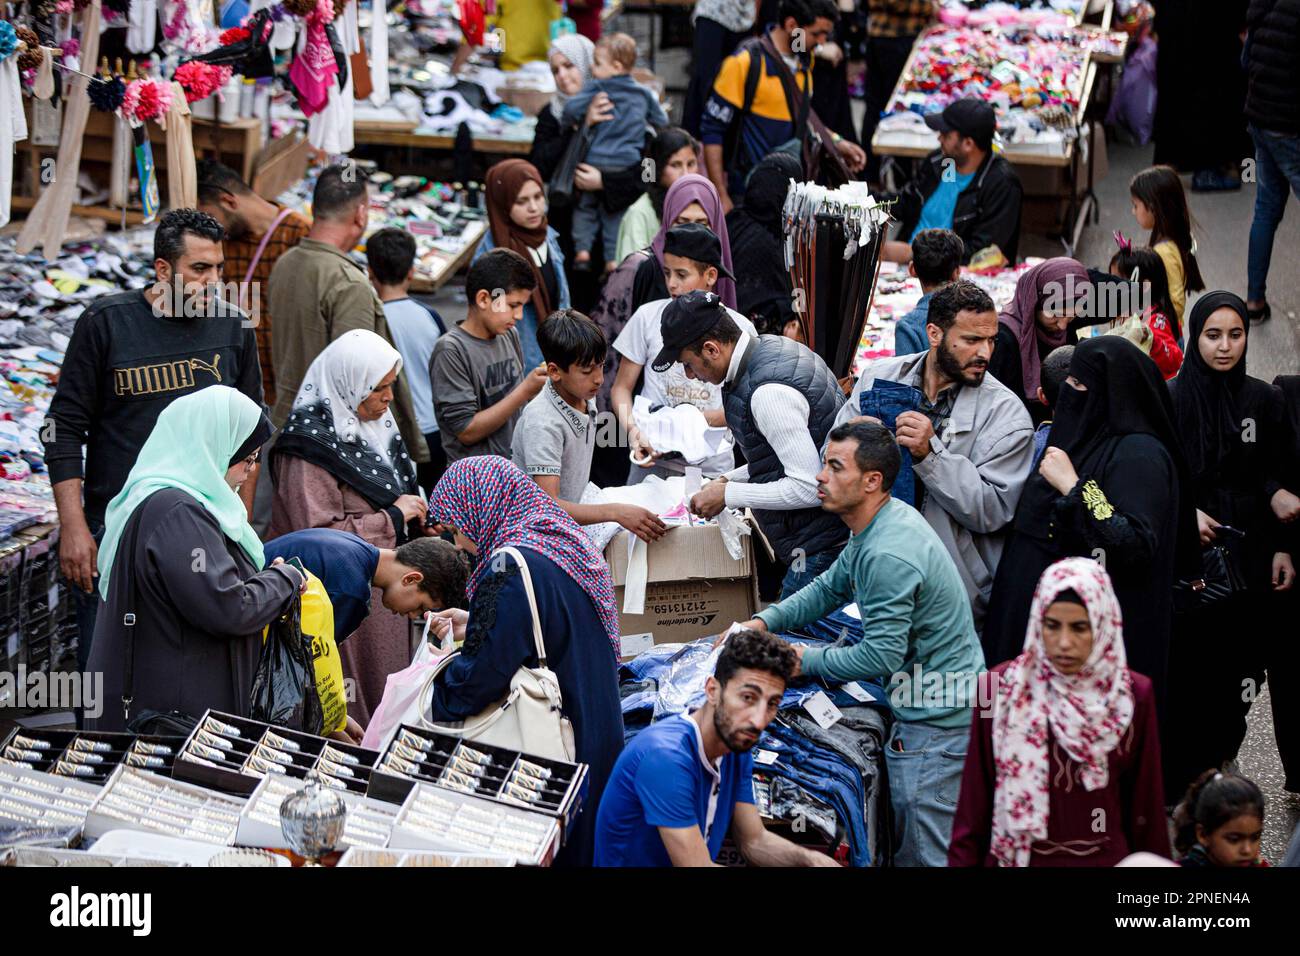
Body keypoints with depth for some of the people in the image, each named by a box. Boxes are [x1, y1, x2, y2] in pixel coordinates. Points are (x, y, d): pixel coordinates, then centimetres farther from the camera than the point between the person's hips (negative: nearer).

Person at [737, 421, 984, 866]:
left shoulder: (888, 554, -26)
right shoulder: (883, 522, 8)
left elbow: (880, 657, -25)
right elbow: (830, 588, 20)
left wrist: (807, 661, -11)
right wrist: (763, 622, 7)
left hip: (937, 721, -11)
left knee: (924, 854, -3)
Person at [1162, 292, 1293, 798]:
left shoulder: (1263, 401, 6)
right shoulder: (1172, 398, -2)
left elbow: (1276, 482, 10)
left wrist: (1282, 549, 3)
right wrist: (1186, 512, -15)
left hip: (1249, 561, 3)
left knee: (1236, 674, 2)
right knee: (1185, 673, -4)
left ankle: (1218, 765, 19)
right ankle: (1176, 784, 6)